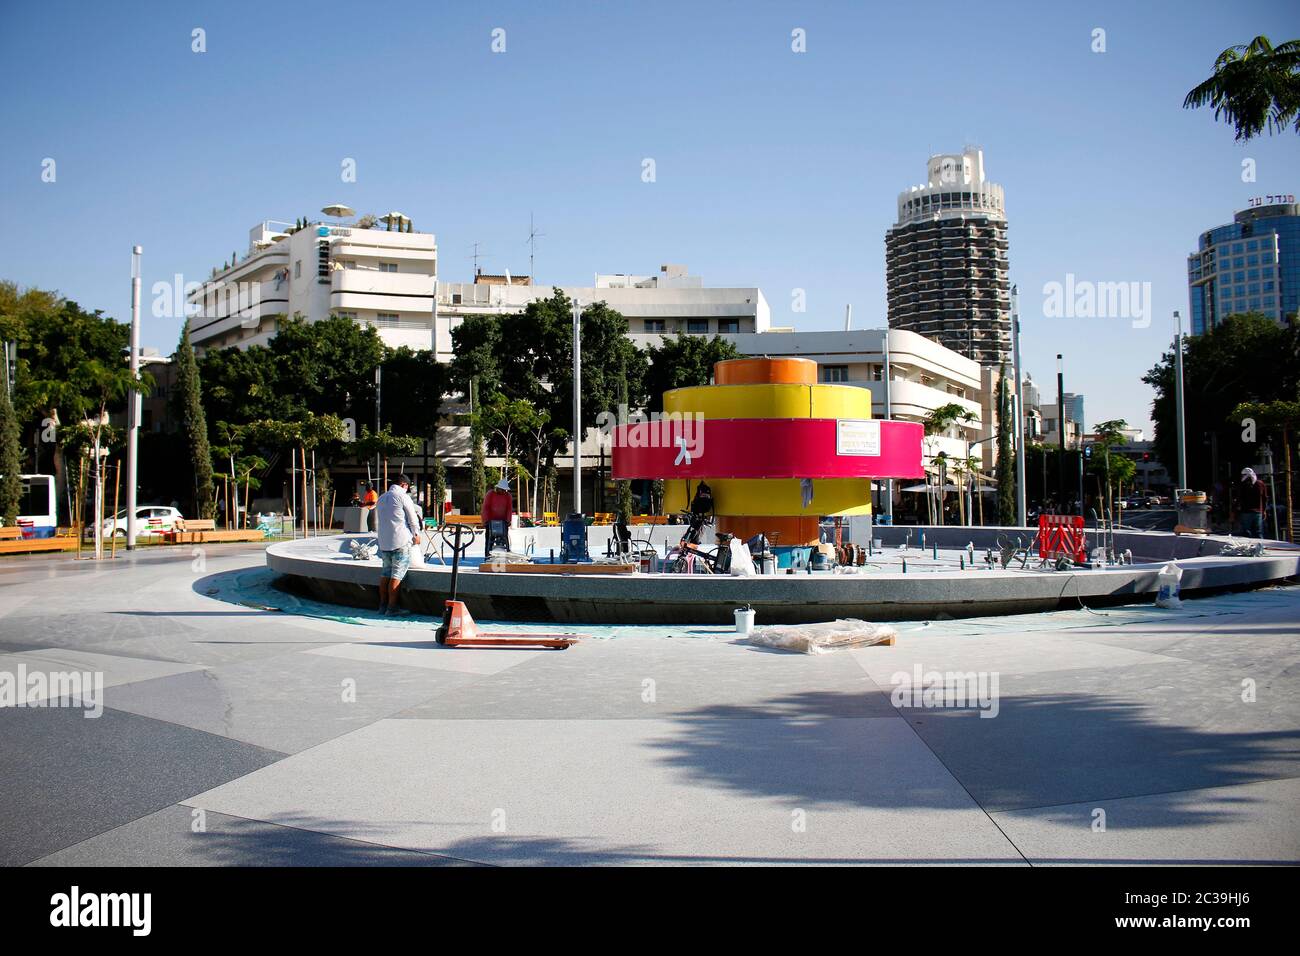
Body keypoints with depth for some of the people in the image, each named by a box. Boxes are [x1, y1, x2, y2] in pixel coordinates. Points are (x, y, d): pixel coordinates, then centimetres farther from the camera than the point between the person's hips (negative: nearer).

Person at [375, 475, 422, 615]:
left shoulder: (381, 498, 16)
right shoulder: (403, 496, -7)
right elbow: (412, 518, -4)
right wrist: (416, 534, 11)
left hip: (384, 541, 7)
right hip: (401, 541, -7)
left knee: (386, 572, 13)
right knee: (397, 574, -5)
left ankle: (383, 605, 14)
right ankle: (392, 606, -6)